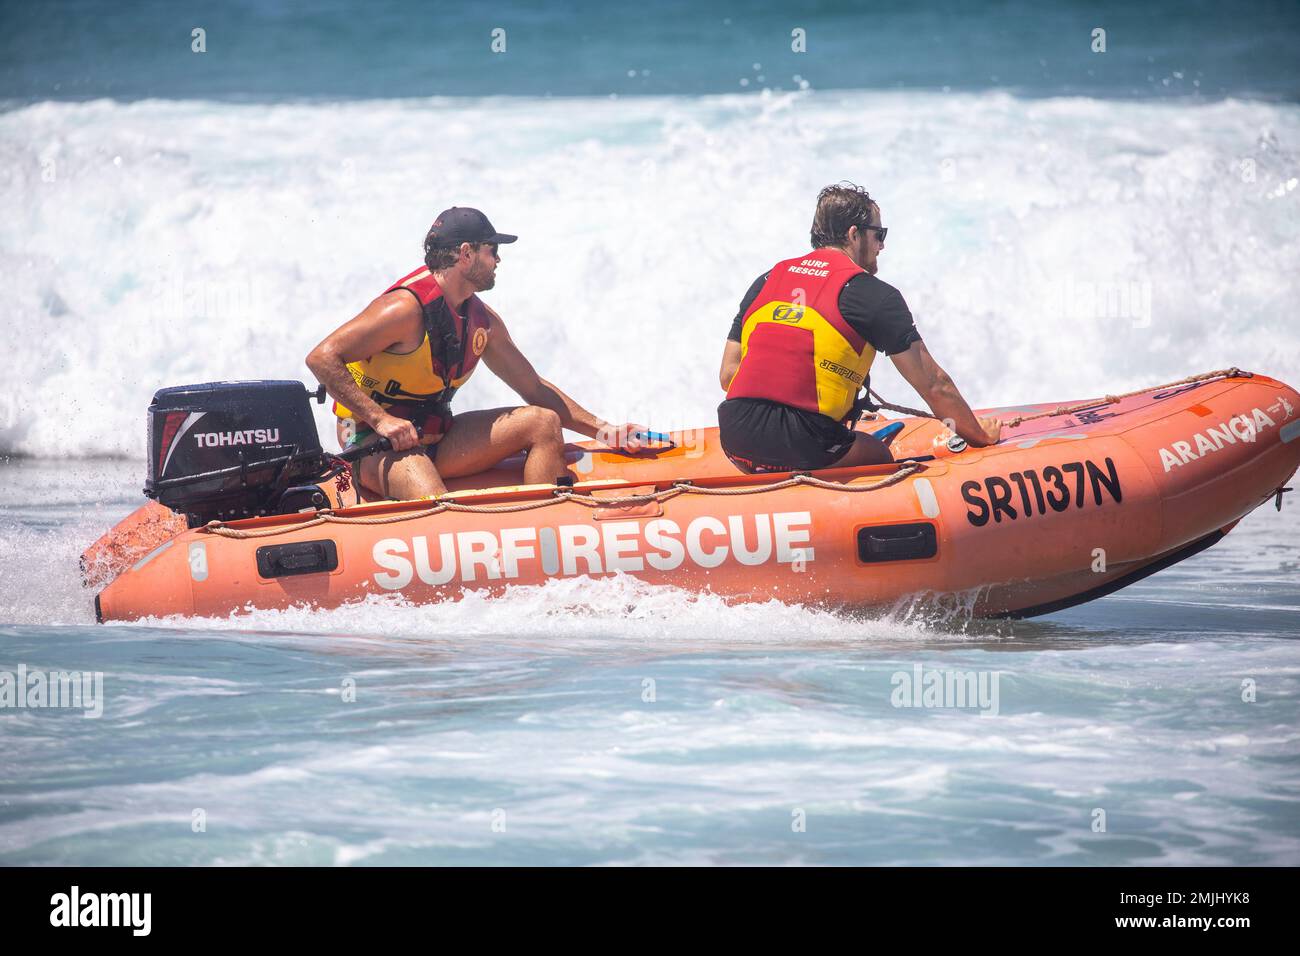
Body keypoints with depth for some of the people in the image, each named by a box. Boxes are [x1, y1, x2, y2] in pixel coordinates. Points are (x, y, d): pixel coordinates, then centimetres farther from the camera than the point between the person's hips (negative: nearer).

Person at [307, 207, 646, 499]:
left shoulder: (484, 321, 7)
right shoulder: (406, 308, -19)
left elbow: (535, 389, 15)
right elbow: (322, 358, -22)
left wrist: (602, 429, 8)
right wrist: (380, 419, -28)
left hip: (436, 439, 8)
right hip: (377, 444, -8)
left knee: (543, 422, -6)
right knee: (437, 508, -39)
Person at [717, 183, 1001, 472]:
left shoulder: (766, 282, 18)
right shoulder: (876, 295, 3)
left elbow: (727, 375, 17)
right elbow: (935, 385, 7)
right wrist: (980, 435, 23)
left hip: (735, 443, 5)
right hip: (802, 449, -5)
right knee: (880, 457, 24)